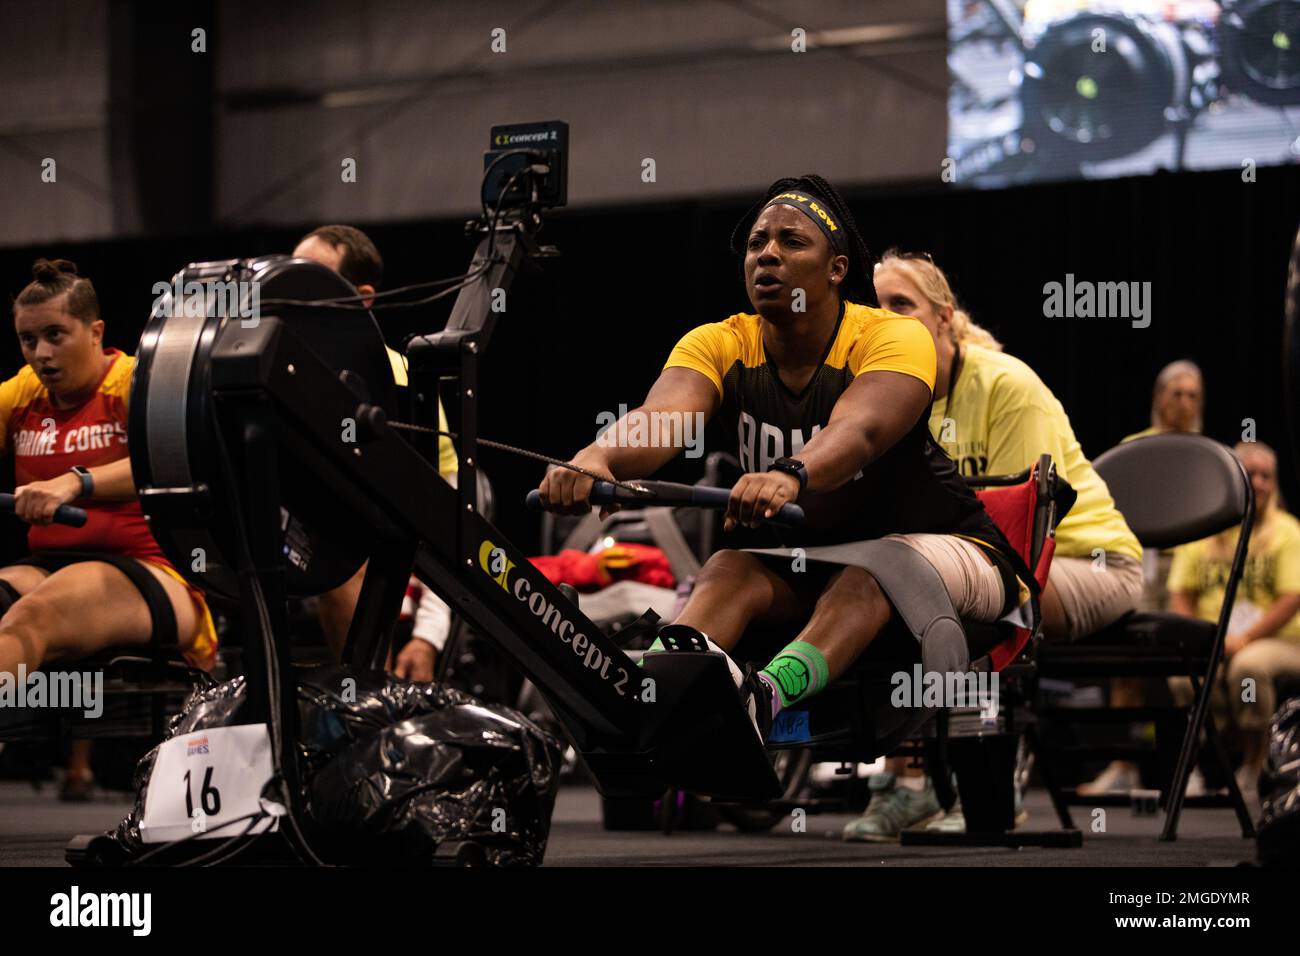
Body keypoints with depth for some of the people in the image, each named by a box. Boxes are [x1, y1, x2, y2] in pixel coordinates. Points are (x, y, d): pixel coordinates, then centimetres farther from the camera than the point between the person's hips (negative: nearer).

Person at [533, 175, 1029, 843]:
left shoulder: (895, 338, -19)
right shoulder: (717, 345, -7)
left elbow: (859, 429, -41)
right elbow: (663, 418, -29)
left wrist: (791, 477, -63)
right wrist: (598, 457, -53)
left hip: (945, 548, -4)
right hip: (808, 568, 4)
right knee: (734, 567, -26)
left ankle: (767, 694, -60)